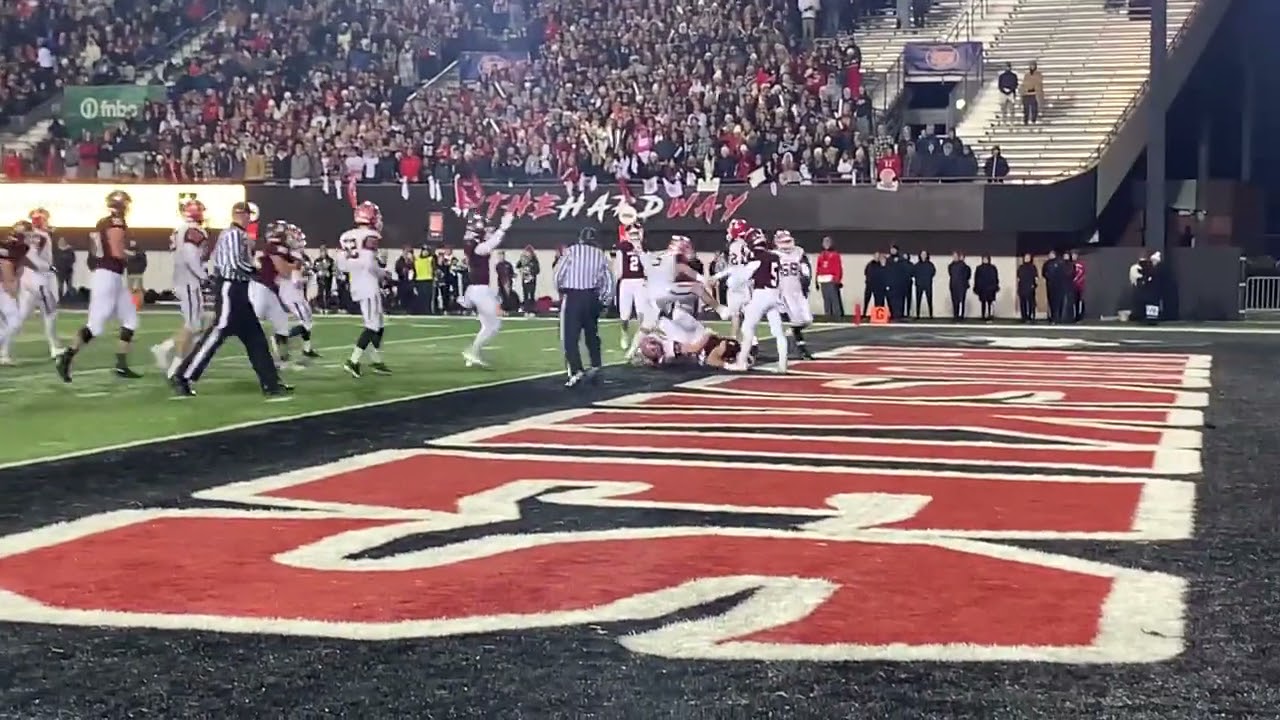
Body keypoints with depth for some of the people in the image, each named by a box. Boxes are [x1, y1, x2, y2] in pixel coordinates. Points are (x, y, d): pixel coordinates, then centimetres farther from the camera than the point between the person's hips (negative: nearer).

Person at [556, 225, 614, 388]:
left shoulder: (572, 251, -7)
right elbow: (608, 281, 9)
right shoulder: (601, 255, 6)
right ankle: (596, 365, 23)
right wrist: (603, 299, 22)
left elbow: (559, 274, -6)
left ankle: (576, 371, -14)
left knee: (571, 336, -3)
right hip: (592, 297, 4)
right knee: (592, 333, 21)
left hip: (573, 296, -4)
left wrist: (560, 289, 13)